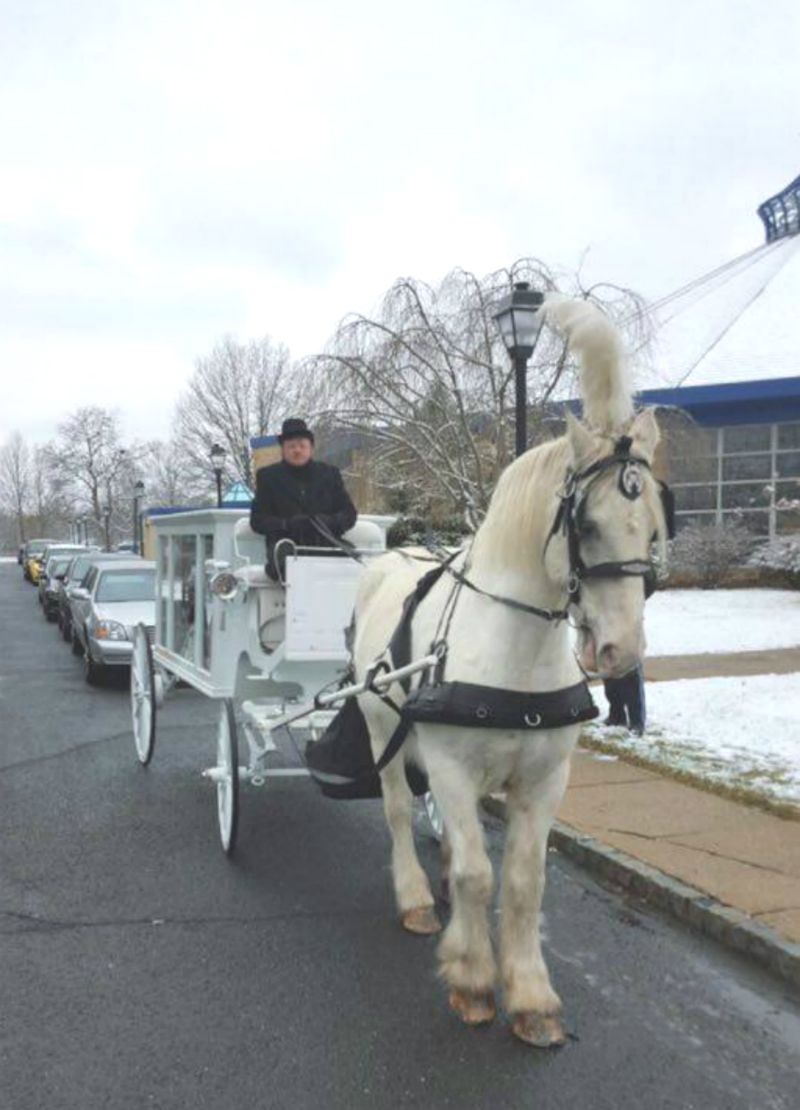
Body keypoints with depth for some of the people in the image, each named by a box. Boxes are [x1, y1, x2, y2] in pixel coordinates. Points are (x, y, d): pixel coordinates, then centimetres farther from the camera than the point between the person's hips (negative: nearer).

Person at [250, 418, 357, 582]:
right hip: (285, 543, -1)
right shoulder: (268, 476, 17)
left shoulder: (329, 474, 21)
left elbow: (349, 513, 16)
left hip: (324, 546, 1)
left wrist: (330, 522, -8)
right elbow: (257, 520, 8)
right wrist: (286, 524, -11)